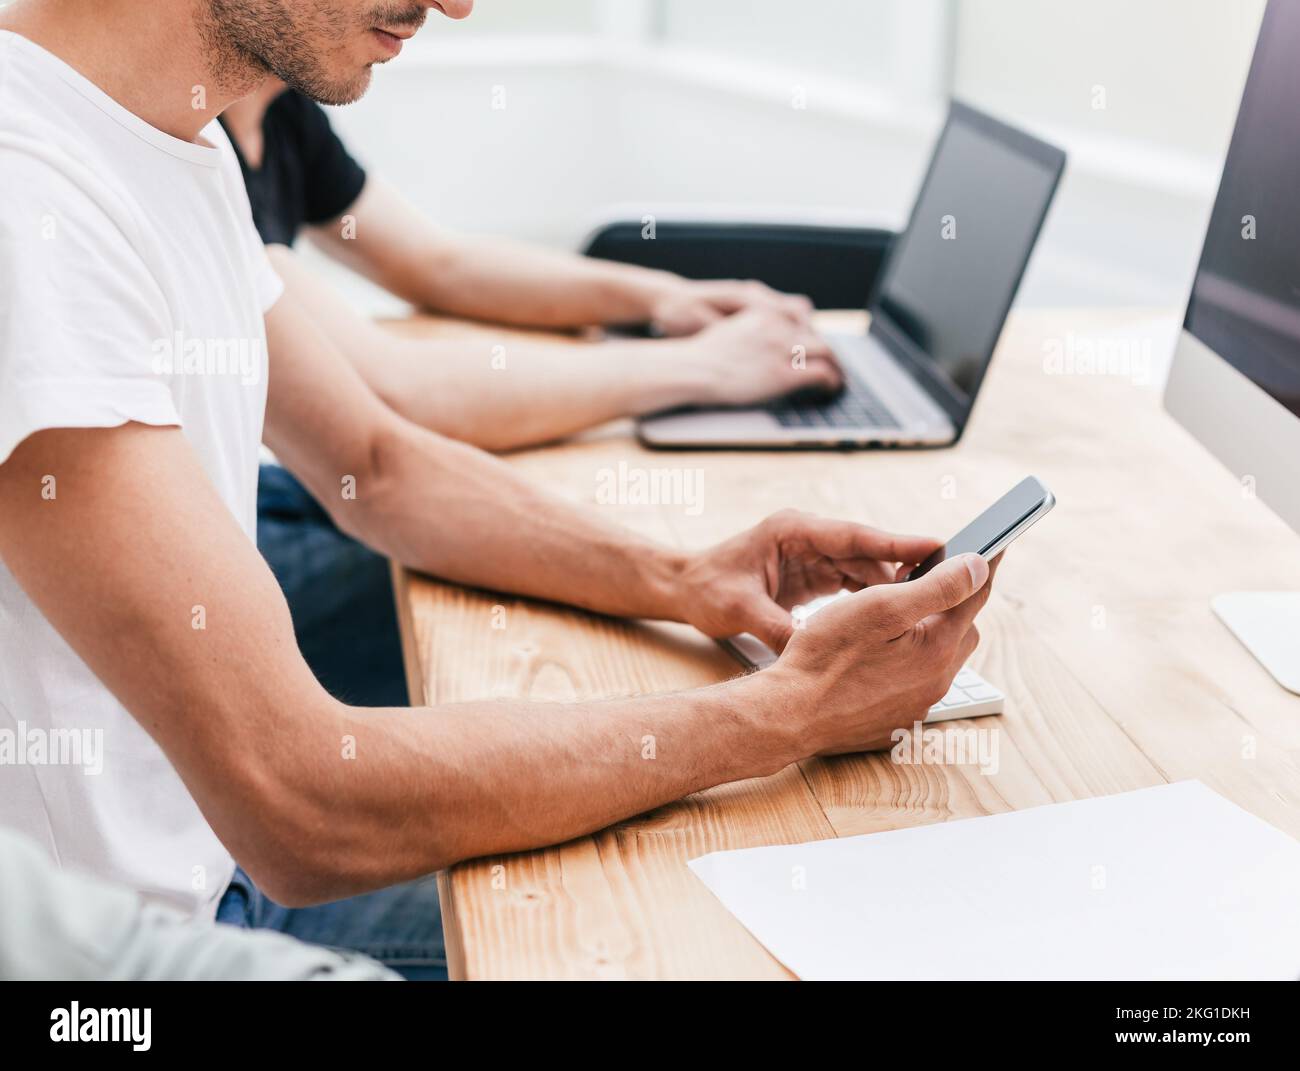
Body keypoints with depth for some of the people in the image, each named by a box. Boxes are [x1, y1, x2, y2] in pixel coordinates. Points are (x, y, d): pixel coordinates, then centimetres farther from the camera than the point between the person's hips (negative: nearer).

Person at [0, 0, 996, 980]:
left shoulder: (184, 146, 3)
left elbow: (380, 463, 12)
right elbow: (300, 808, -31)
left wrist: (678, 579, -4)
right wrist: (787, 711, -23)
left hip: (210, 860, 8)